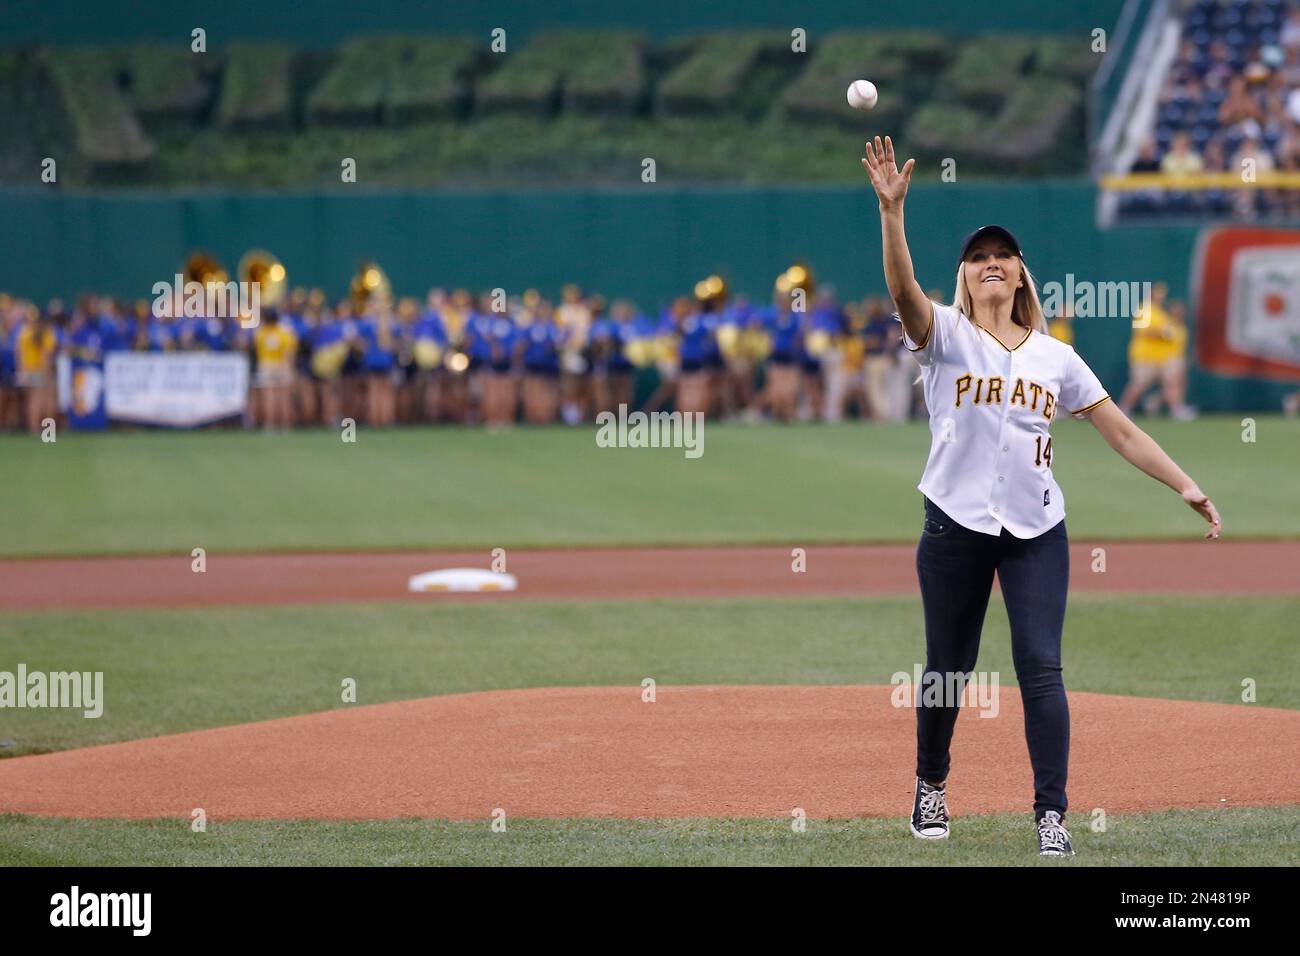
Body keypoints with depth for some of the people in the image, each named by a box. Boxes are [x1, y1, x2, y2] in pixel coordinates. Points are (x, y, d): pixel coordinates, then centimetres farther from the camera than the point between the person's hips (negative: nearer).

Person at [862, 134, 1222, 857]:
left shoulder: (1056, 357, 10)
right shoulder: (945, 336, 1)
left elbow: (1119, 429, 10)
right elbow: (904, 289, -20)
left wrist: (1185, 485, 0)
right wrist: (892, 210, -35)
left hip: (1038, 529, 1)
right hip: (957, 525, -1)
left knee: (1042, 668, -8)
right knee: (950, 667, 7)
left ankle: (1052, 814, -7)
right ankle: (932, 785, 30)